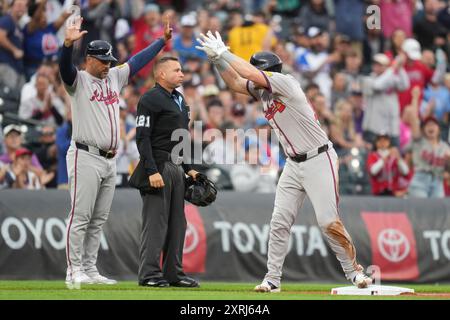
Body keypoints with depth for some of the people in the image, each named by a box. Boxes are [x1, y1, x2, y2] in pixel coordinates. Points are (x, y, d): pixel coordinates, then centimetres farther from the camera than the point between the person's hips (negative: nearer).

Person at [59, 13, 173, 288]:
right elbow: (65, 67, -23)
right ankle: (75, 271, -6)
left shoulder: (115, 77, 16)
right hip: (86, 158, -7)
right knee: (80, 217, -7)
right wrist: (69, 43, -41)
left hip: (110, 161, 7)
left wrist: (163, 39, 26)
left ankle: (91, 270, 13)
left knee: (98, 221, 9)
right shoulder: (78, 80, -3)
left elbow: (138, 61, 25)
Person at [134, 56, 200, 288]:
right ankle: (149, 274, -6)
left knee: (177, 223, 10)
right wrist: (152, 171, -22)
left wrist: (188, 168, 19)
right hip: (159, 166, -9)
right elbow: (142, 137, -15)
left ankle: (174, 273, 15)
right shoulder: (151, 99, -9)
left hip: (177, 167, 9)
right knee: (155, 222, -9)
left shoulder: (179, 100, 19)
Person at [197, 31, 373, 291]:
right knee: (280, 221, 2)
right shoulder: (263, 92, 9)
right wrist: (216, 58, 1)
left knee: (329, 223, -10)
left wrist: (223, 52, -14)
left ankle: (355, 271, 3)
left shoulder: (286, 83, -16)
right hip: (294, 165, 8)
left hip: (319, 161, -8)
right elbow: (235, 82, 15)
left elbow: (250, 73, -24)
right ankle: (273, 279, 6)